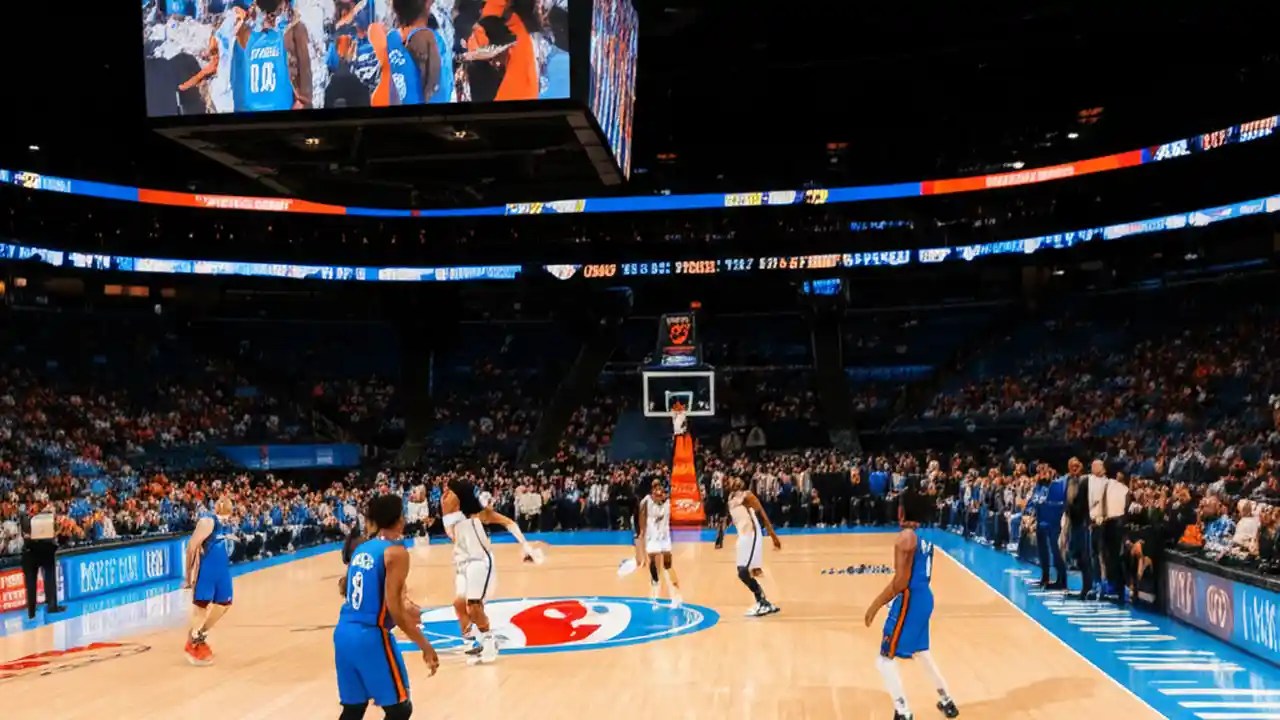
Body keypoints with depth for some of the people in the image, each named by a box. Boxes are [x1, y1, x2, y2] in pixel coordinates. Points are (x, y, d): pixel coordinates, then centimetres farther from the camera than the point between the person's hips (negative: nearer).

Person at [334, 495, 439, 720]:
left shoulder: (361, 548, 12)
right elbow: (394, 608, -16)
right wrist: (425, 646, -11)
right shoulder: (396, 552, -11)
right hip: (371, 637, -8)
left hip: (343, 633, 8)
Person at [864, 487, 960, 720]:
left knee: (886, 659, -2)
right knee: (921, 651, 28)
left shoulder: (905, 537, -19)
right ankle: (946, 701, 38)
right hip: (924, 597, 10)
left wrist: (875, 605, -15)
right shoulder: (924, 537, 9)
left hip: (910, 600, -10)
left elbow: (900, 582, -22)